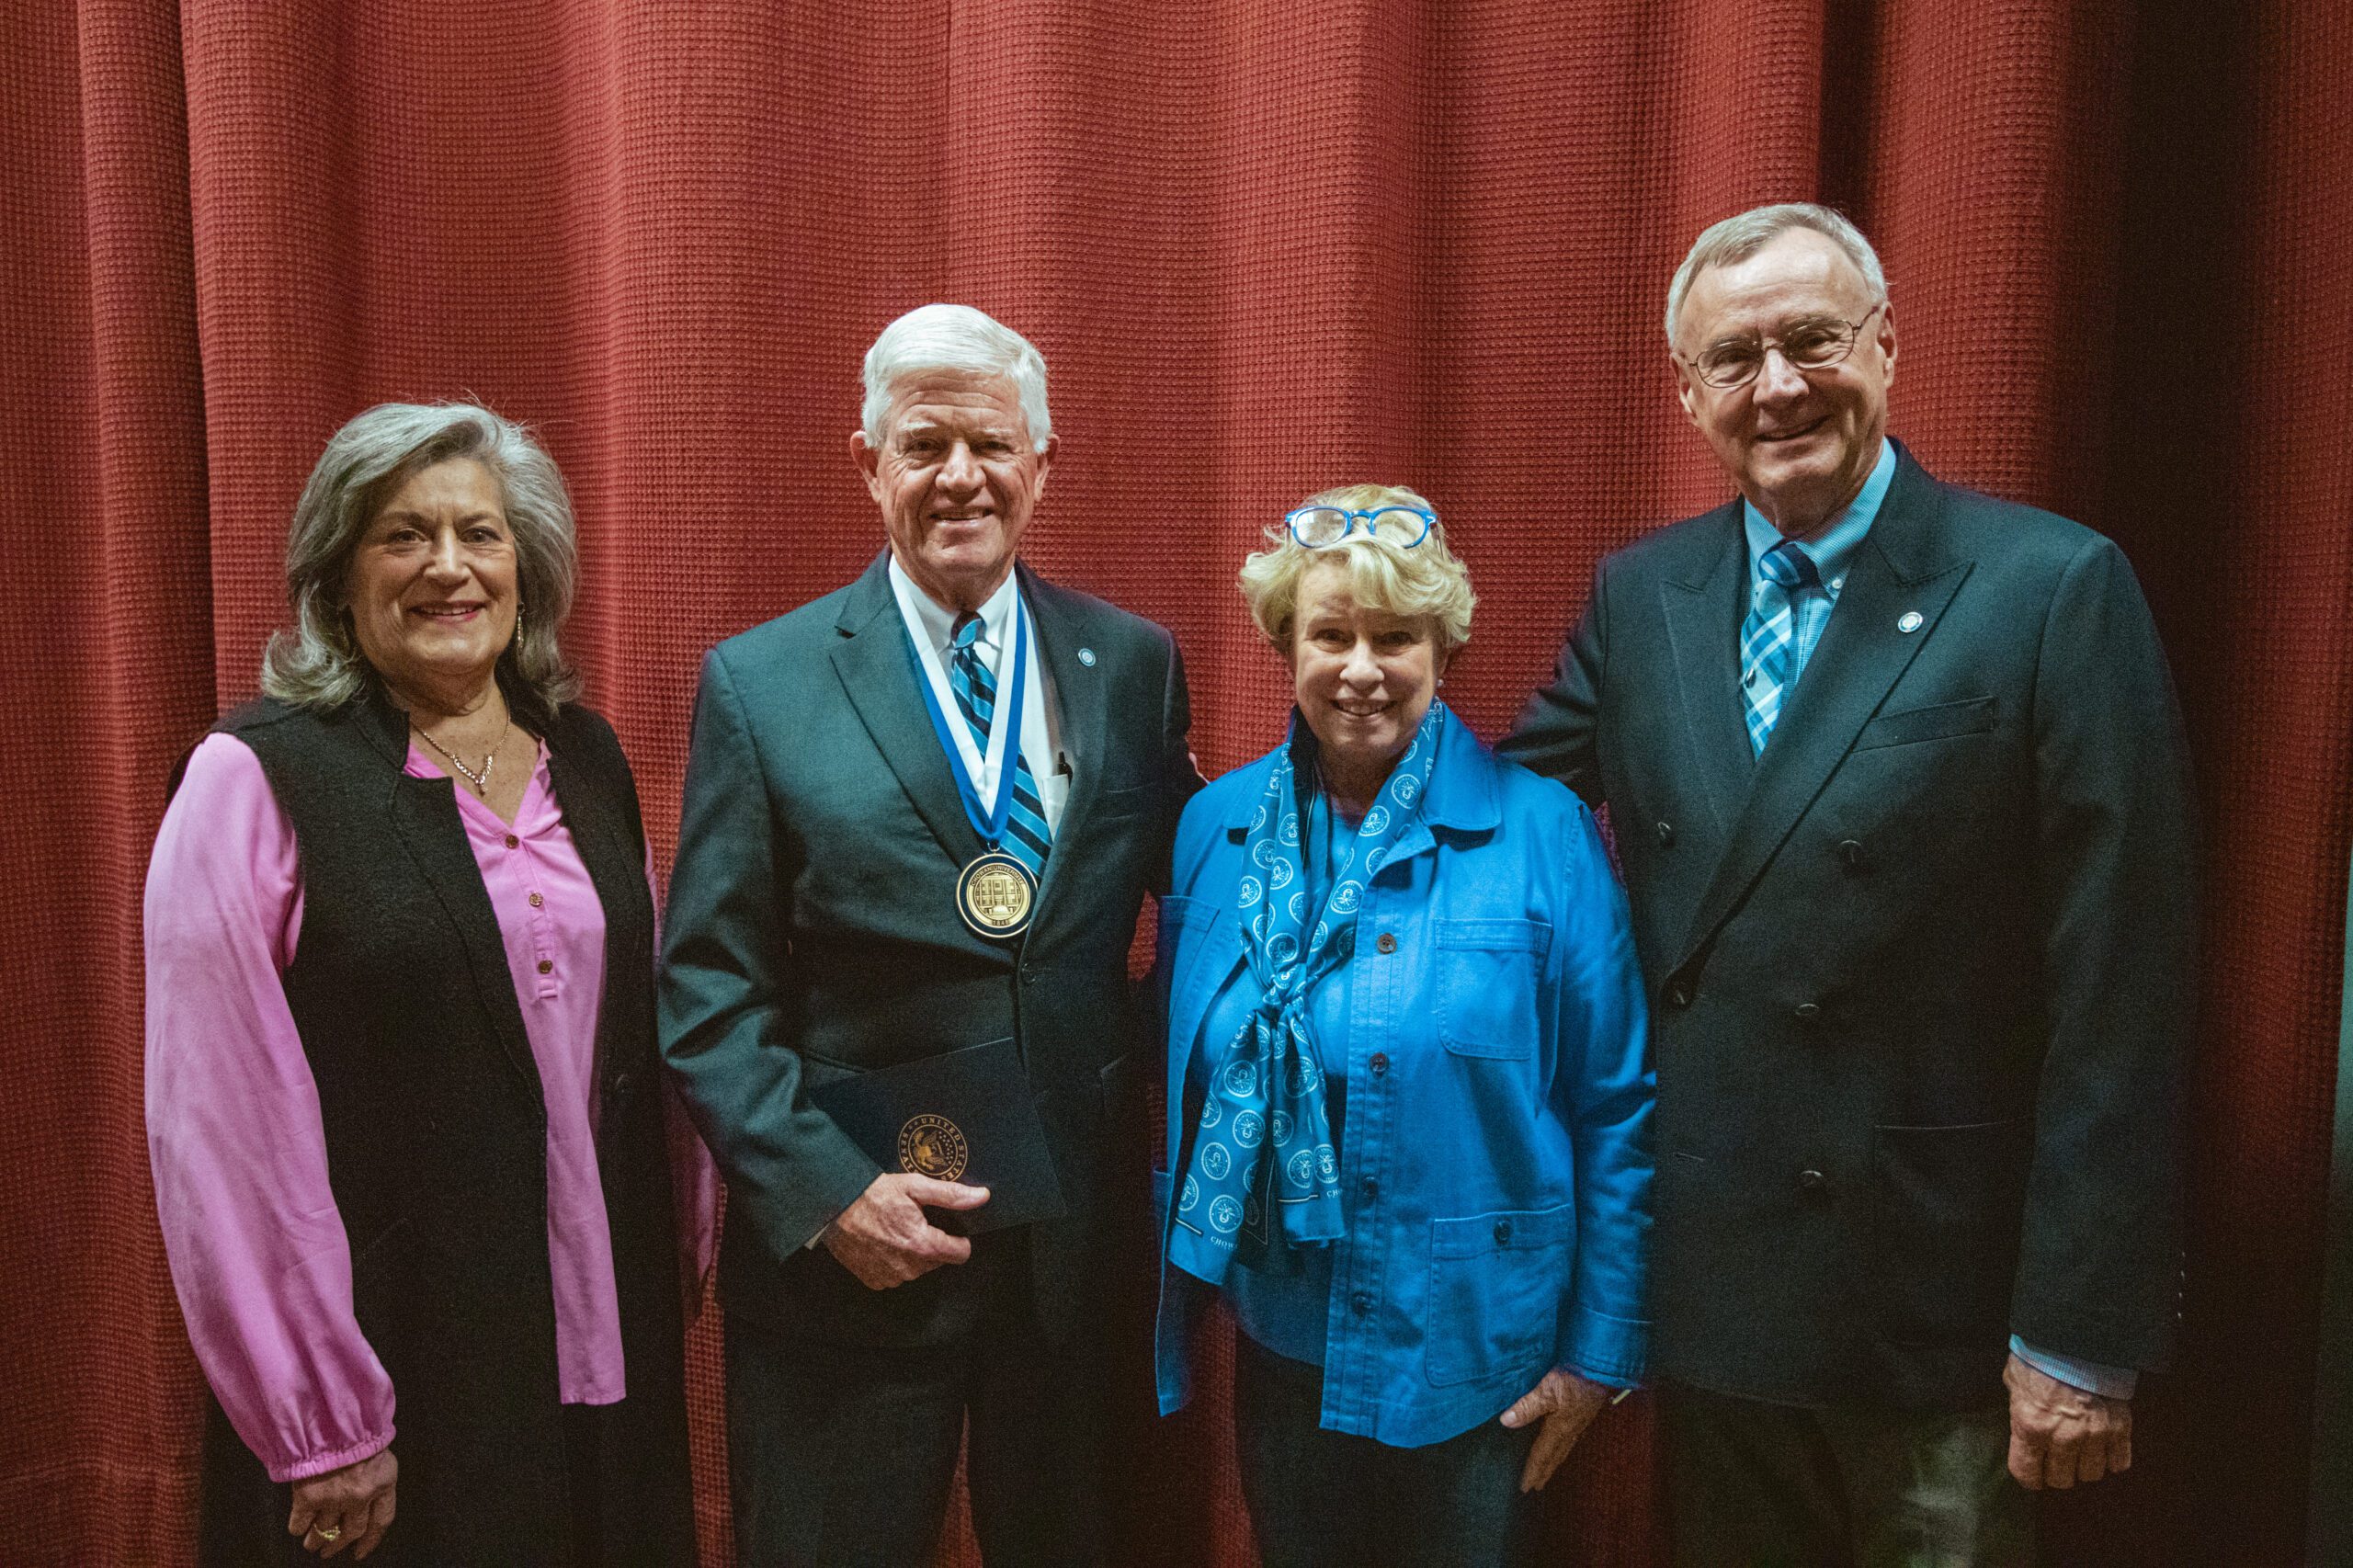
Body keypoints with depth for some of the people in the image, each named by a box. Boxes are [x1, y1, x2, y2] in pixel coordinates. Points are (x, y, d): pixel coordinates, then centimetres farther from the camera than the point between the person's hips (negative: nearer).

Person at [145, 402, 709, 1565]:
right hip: (397, 1362, -5)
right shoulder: (255, 779, -10)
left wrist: (685, 1247, 7)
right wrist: (319, 1428, -12)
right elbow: (223, 1132, -13)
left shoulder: (584, 757, 6)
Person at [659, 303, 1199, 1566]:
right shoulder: (758, 684, -4)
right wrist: (823, 1191, -15)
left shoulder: (1134, 662, 3)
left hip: (1076, 1249, 3)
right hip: (846, 1253, -2)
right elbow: (711, 990, -6)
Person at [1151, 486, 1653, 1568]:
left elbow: (1616, 1111, -8)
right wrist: (1180, 1294, 7)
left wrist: (1601, 1349, -6)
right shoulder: (1217, 826, -2)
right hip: (1279, 1345, 3)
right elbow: (1184, 1079, 8)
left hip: (1475, 1358, -3)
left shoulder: (1541, 831, -12)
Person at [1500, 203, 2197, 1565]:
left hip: (1937, 1290, -4)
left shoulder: (2056, 587, -12)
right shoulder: (1640, 592, 4)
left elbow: (2121, 994, -13)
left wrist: (2083, 1332, -13)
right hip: (1705, 1277, 4)